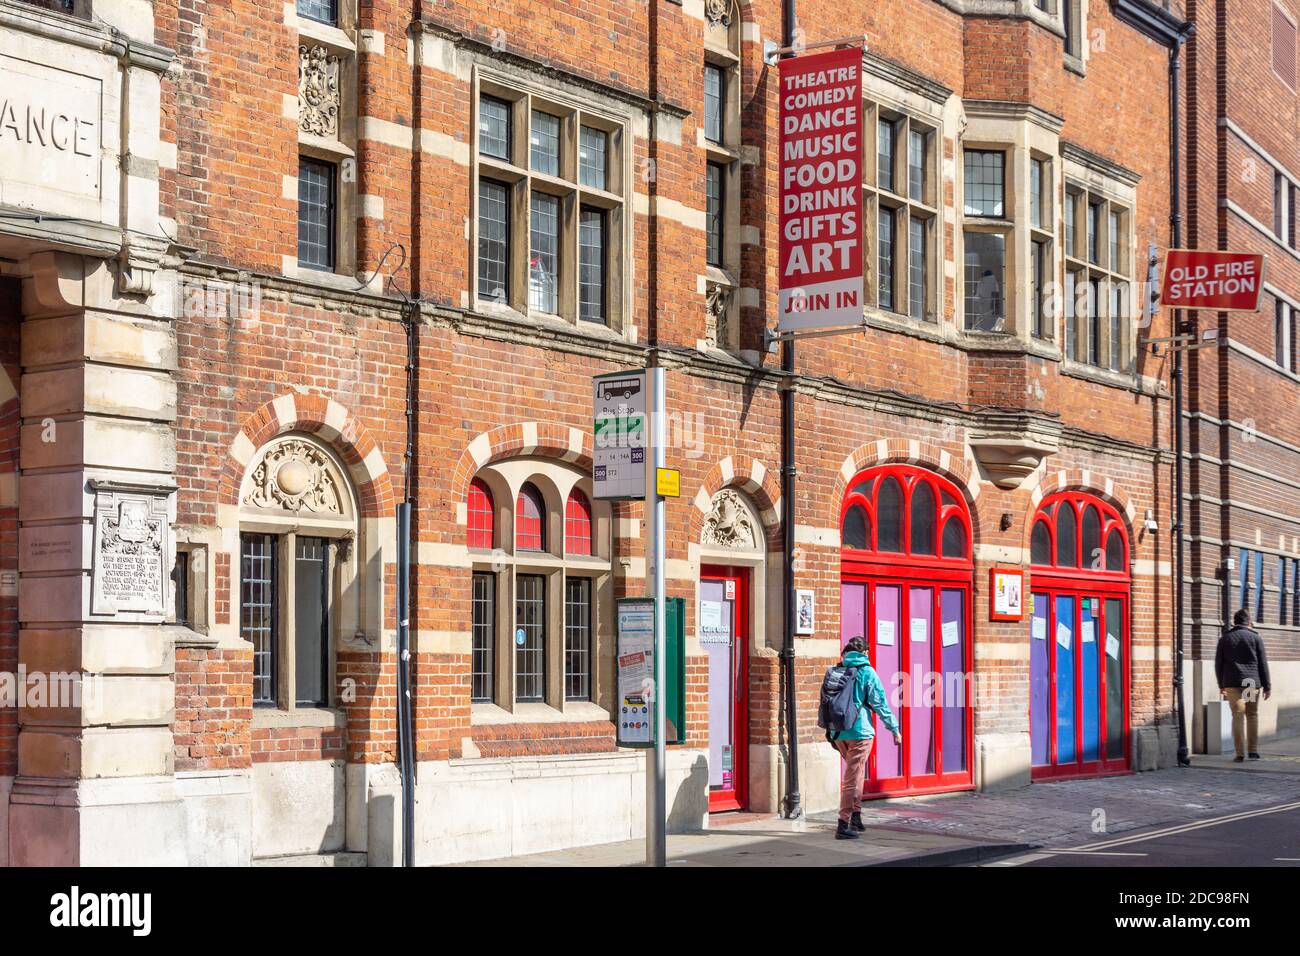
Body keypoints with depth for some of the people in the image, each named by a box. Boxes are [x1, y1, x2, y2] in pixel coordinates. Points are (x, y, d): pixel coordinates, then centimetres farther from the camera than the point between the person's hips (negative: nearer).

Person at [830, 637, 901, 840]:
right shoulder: (867, 672, -7)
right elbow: (880, 703, -6)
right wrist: (894, 729, 2)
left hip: (838, 732, 5)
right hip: (859, 731, -5)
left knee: (856, 771, 24)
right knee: (852, 777, -4)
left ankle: (855, 814, 21)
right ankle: (843, 824, -8)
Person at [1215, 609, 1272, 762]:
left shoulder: (1225, 639, 9)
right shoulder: (1255, 638, 5)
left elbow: (1218, 664, 10)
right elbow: (1263, 663, 3)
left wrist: (1221, 685, 18)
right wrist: (1267, 686, 7)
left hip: (1232, 683, 1)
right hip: (1252, 683, 0)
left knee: (1237, 716, -1)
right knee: (1252, 716, 11)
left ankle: (1240, 754, -8)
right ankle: (1253, 751, 8)